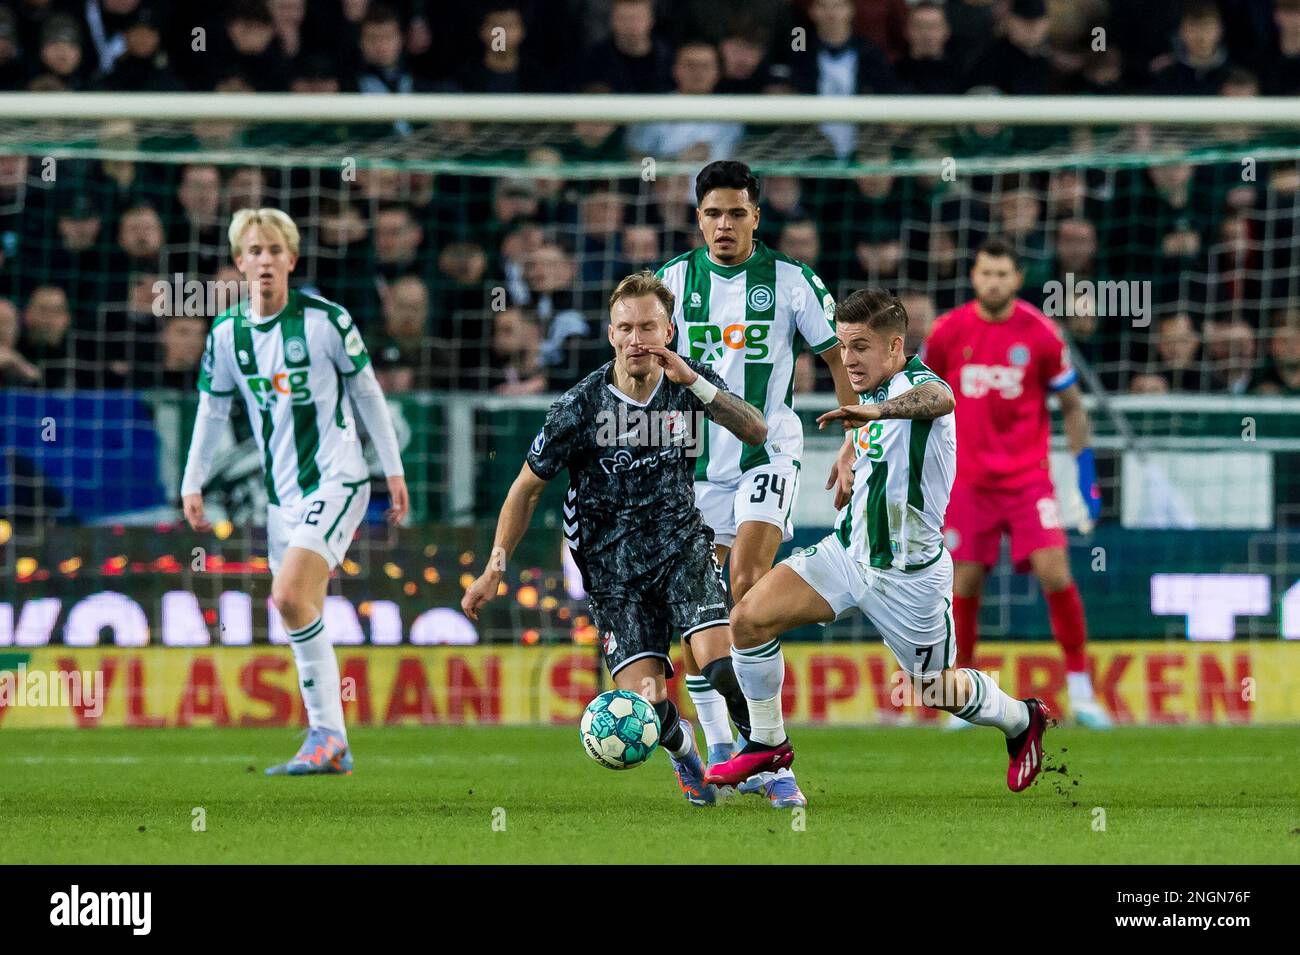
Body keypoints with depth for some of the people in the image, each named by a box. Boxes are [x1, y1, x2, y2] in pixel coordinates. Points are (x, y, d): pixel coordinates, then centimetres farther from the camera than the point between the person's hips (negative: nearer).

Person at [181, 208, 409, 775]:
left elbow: (367, 393, 1)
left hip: (336, 481, -6)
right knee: (304, 620, 5)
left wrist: (394, 472, 4)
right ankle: (331, 746, 11)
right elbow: (212, 410, 17)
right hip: (282, 492, 6)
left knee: (290, 597, -22)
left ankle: (326, 735, -15)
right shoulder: (227, 334, 4)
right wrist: (192, 484, 13)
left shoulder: (327, 320, -8)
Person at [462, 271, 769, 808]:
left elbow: (755, 433, -15)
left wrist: (695, 382, -24)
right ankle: (681, 745, 23)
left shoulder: (692, 382, -5)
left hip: (679, 540, 1)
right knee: (645, 703, -14)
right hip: (611, 563, -1)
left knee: (721, 664, -23)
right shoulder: (579, 408, -12)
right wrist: (495, 569, -5)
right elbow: (527, 488, -1)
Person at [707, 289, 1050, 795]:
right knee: (749, 618, -9)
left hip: (909, 575, -7)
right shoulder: (875, 390, 3)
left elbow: (938, 399, -53)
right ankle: (767, 743, 8)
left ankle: (1022, 719, 43)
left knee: (935, 688, 11)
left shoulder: (919, 384, -24)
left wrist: (876, 411, -70)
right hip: (849, 551, 7)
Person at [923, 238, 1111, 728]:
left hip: (1028, 479, -1)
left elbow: (1072, 406, 4)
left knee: (1055, 573, -14)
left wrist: (1087, 473, -1)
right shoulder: (947, 332, -2)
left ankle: (1080, 691, -4)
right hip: (968, 480, 1)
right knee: (965, 586, 1)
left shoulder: (1040, 333, -5)